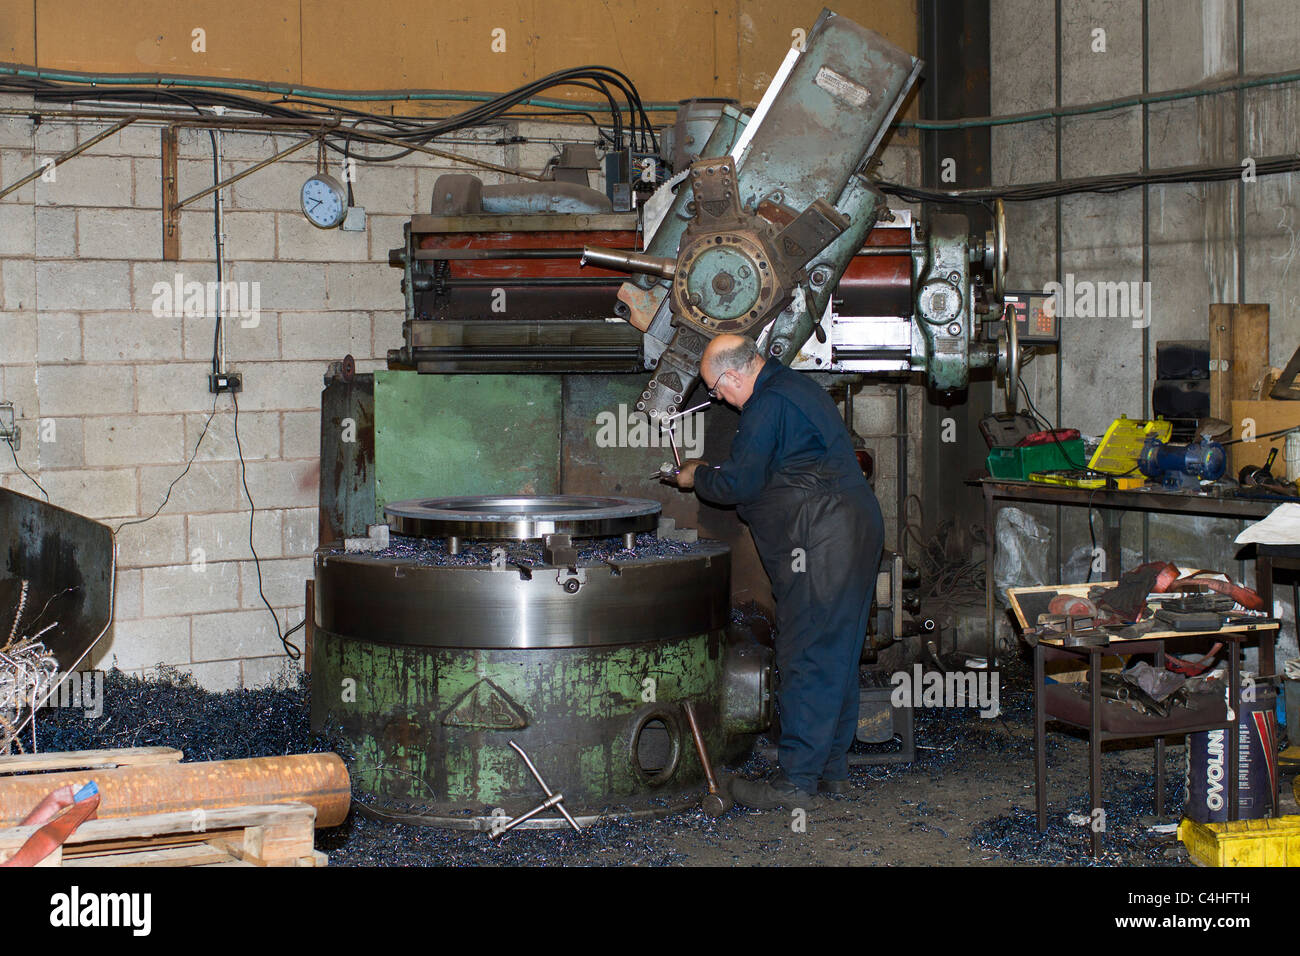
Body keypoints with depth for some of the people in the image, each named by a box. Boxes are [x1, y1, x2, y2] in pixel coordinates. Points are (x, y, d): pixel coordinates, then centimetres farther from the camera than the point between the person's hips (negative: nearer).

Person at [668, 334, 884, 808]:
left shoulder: (768, 405, -12)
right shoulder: (799, 386, 20)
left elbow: (741, 484, -11)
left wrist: (698, 477, 6)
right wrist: (711, 471, 23)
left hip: (819, 539, -11)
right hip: (857, 526, 11)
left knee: (805, 659, -7)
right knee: (836, 653, 14)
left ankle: (796, 780, -4)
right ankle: (832, 768, 20)